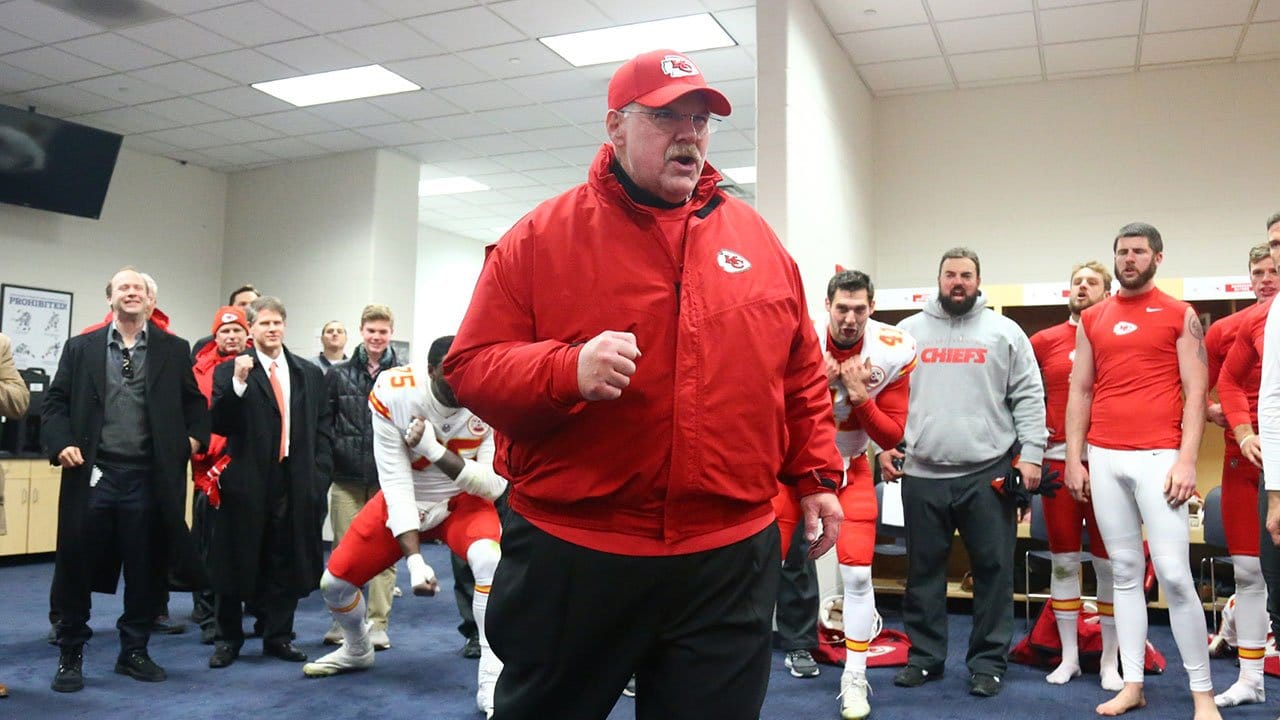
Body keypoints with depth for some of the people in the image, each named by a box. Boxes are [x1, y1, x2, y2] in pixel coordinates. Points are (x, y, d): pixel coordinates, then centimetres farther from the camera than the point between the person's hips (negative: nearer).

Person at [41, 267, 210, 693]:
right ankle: (71, 655, 21)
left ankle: (134, 652, 23)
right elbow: (55, 402, 6)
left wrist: (194, 438, -2)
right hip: (92, 473, 0)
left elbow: (195, 403, 12)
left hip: (148, 478, 0)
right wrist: (61, 444, -8)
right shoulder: (81, 347, 7)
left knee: (146, 569, 8)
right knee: (75, 565, 6)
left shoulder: (174, 350, 7)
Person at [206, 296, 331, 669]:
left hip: (295, 483, 3)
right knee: (236, 563, 7)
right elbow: (219, 425, -10)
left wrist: (319, 477, 2)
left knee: (286, 563, 8)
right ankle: (228, 638, 23)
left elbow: (322, 430, 10)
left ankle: (278, 636, 22)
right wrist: (238, 383, -22)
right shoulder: (230, 371, 0)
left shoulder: (310, 374, 10)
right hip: (246, 484, -2)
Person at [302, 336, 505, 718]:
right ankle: (358, 650, 37)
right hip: (405, 499, 2)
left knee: (490, 561, -32)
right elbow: (395, 482, -23)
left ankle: (492, 681, -21)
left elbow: (494, 485, -25)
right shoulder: (393, 393, -25)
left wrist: (434, 450, -37)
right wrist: (414, 558, -31)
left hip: (463, 500, -2)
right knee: (334, 580, 3)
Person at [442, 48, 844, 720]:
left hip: (731, 559, 2)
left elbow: (801, 375, 15)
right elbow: (470, 368, -6)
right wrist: (568, 370, -24)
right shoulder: (540, 236, -3)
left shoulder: (757, 239, 8)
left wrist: (817, 475, 9)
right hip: (569, 558, -1)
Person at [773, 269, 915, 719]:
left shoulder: (892, 352, -14)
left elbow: (892, 437, -11)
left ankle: (854, 679, 12)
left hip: (849, 468, 1)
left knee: (857, 572, -3)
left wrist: (859, 395, -25)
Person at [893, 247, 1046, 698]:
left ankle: (988, 662, 18)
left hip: (988, 473, -1)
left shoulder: (1005, 332, 5)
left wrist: (1030, 454, -6)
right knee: (924, 571, 9)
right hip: (922, 474, 2)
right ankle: (924, 657, 22)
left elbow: (1028, 398, 2)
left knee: (993, 570, 5)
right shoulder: (909, 332, 9)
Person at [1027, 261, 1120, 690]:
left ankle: (1110, 661, 16)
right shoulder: (1044, 342, 8)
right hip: (1058, 460, 2)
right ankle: (1068, 656, 20)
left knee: (1108, 562, 4)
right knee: (1063, 560, 8)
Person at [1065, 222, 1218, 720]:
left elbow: (1195, 392, -1)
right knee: (1125, 573, 8)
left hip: (1158, 456, -3)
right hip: (1103, 458, 3)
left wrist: (1187, 460, -11)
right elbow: (1079, 392, 12)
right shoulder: (1092, 320, 12)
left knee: (1174, 575, -6)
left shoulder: (1180, 315, 3)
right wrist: (1073, 459, 5)